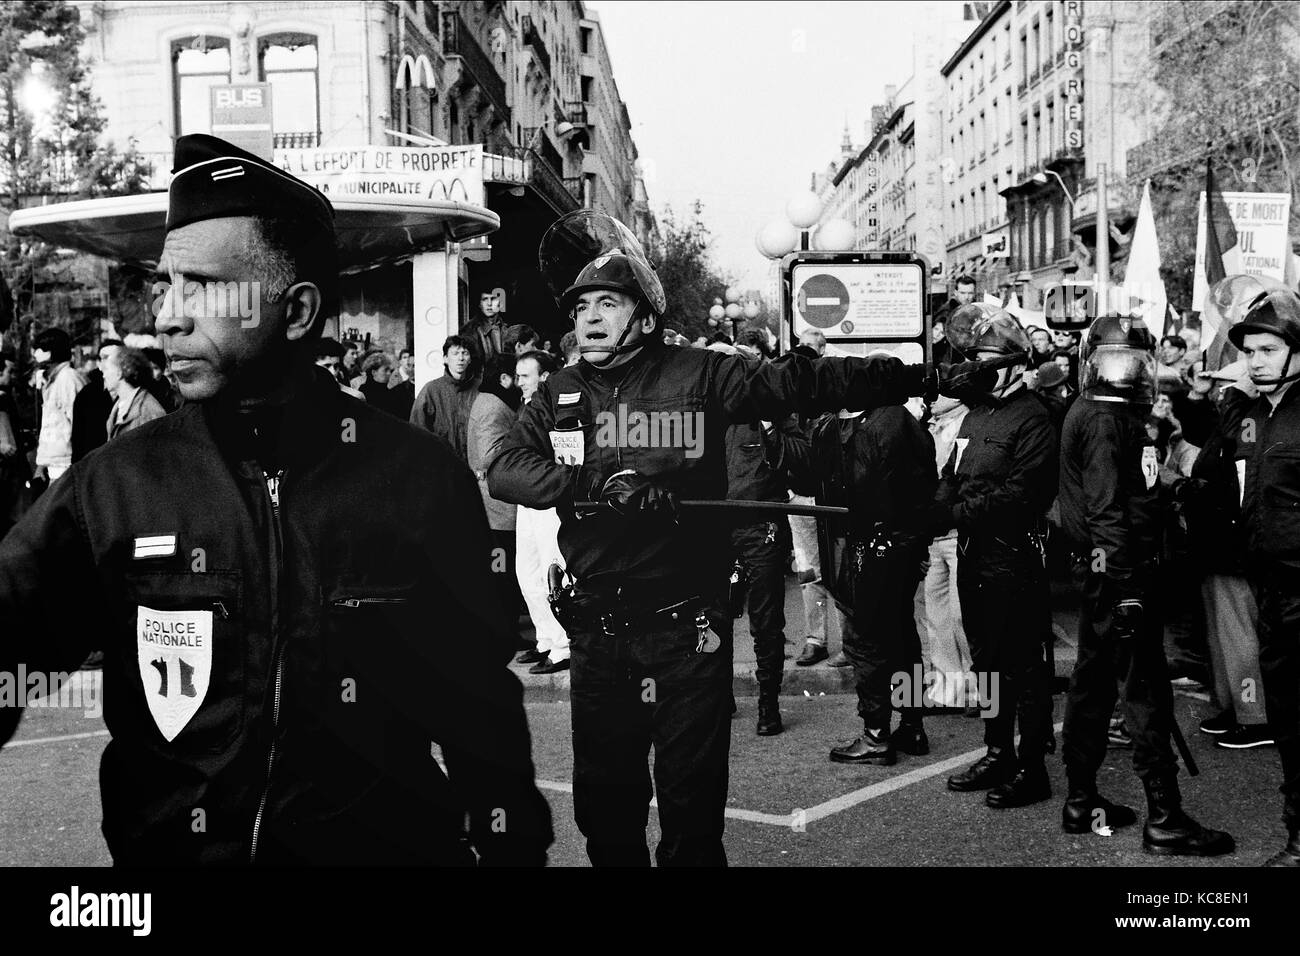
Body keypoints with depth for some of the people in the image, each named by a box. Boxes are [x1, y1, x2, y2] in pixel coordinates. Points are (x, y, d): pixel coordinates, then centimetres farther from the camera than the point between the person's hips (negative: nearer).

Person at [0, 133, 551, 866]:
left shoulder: (419, 477, -8)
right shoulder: (114, 486, -6)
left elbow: (480, 704, -3)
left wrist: (511, 844, -3)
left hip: (386, 844, -1)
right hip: (169, 848, 2)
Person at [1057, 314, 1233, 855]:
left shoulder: (1090, 414, 17)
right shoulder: (1106, 420, -12)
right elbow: (1107, 509, -20)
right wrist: (1126, 585, -23)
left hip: (1103, 574, 10)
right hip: (1121, 573, -10)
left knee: (1093, 683, 13)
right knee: (1146, 691, -7)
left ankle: (1081, 802, 22)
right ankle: (1164, 820, -3)